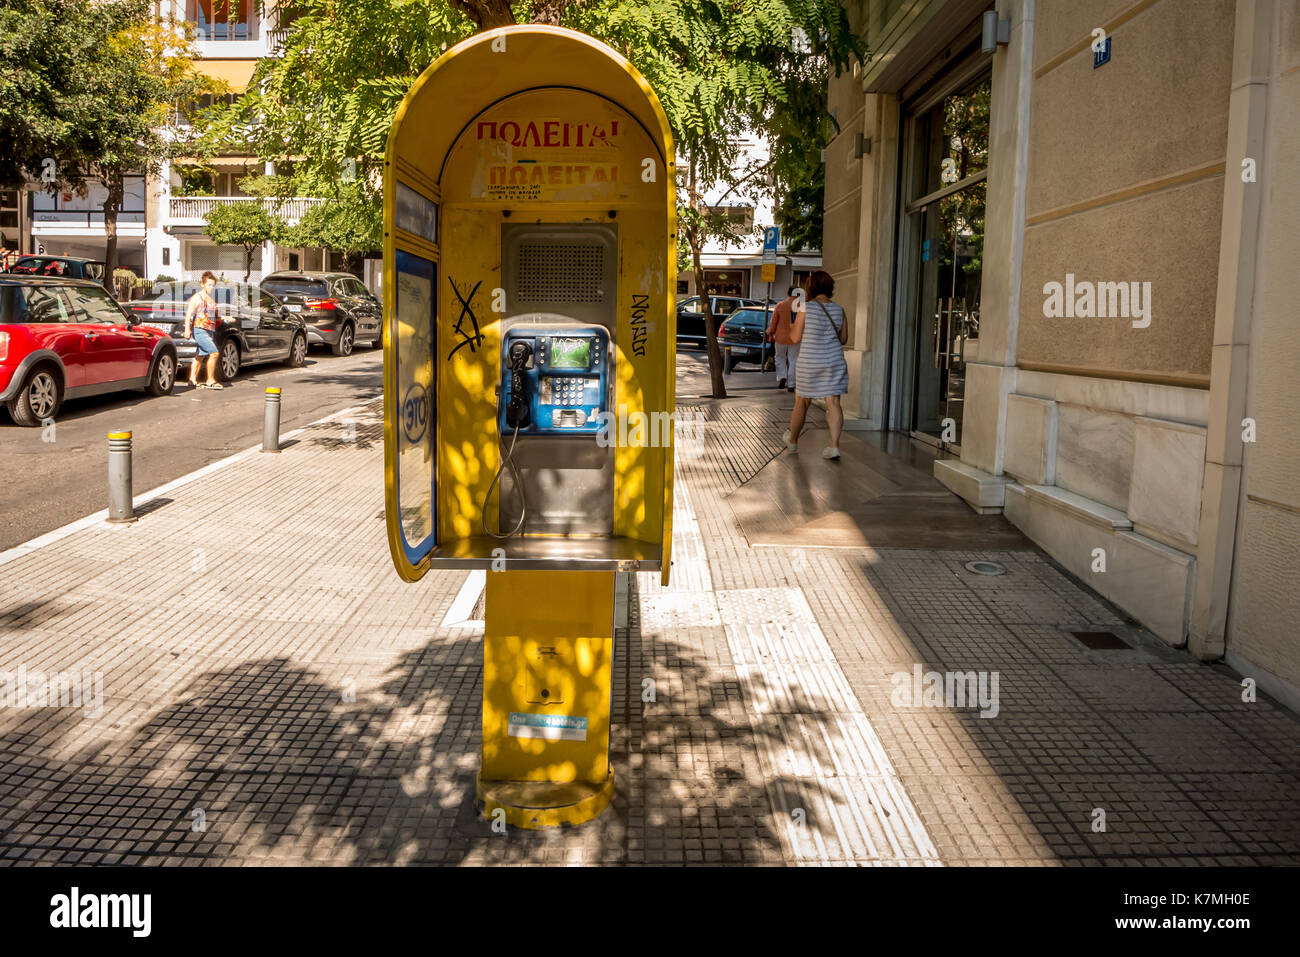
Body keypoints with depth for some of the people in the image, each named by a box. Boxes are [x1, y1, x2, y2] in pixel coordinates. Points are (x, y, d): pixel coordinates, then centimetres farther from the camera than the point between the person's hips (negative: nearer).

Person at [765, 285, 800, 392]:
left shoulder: (780, 305, -5)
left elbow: (773, 322, -2)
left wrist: (770, 334, 11)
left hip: (781, 337, 0)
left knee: (780, 358, 19)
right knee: (793, 361, 7)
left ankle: (781, 377, 0)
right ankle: (790, 385, 5)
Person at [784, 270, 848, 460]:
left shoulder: (805, 307, -10)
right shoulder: (838, 309, 2)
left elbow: (796, 337, -8)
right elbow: (843, 339, 9)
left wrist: (792, 327, 13)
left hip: (809, 362, -2)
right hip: (834, 361, 2)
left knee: (801, 403, 13)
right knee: (833, 403, 0)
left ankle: (792, 440, 30)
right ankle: (834, 446, -11)